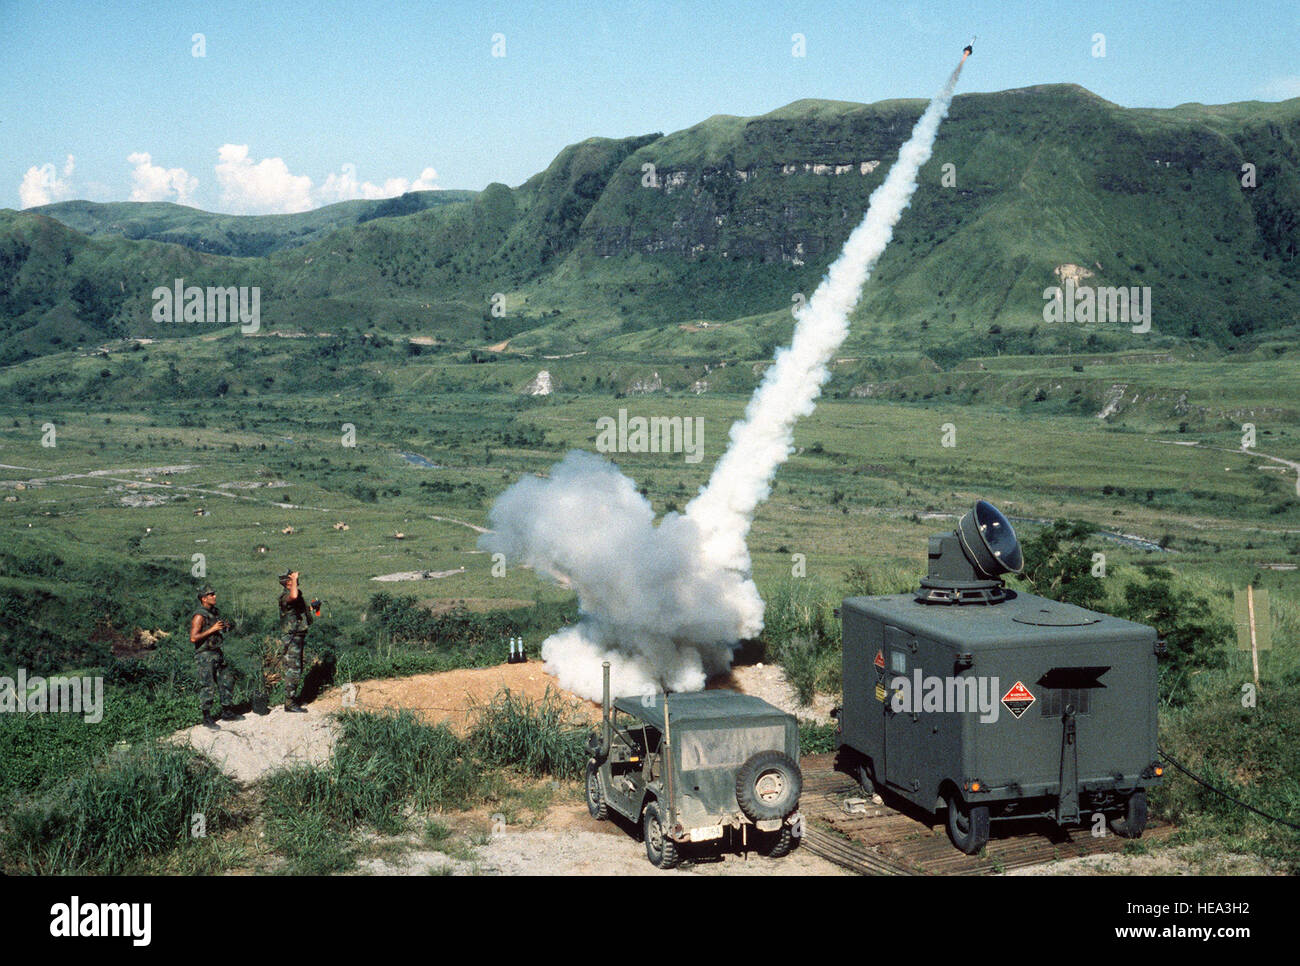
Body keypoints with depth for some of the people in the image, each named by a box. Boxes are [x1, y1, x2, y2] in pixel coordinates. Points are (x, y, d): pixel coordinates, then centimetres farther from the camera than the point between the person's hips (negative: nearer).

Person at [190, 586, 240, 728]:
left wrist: (224, 628, 5)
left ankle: (227, 713, 23)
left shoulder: (214, 612, 12)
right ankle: (207, 719, 4)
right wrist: (212, 630, -22)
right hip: (205, 656, -9)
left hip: (217, 653, 9)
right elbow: (193, 638, -22)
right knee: (208, 687, -4)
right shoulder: (200, 616, -15)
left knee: (227, 681, 12)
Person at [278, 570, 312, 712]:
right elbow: (293, 596, -43)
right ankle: (289, 703, -6)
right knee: (293, 671, -9)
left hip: (298, 638, 10)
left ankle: (292, 699, 27)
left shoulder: (298, 595, 14)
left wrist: (310, 608, 14)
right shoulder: (285, 597, -18)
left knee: (295, 670, 17)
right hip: (291, 638, -10)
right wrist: (294, 580, -29)